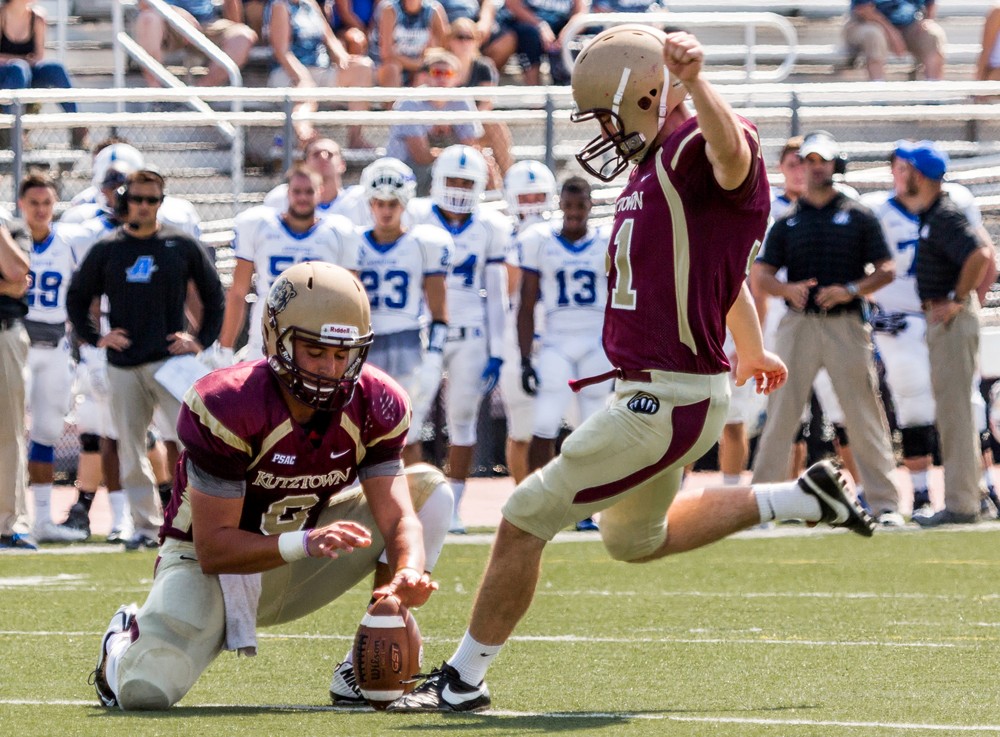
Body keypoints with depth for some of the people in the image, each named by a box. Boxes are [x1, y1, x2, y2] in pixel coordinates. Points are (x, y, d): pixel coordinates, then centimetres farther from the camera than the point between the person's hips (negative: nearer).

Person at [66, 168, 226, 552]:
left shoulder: (182, 246, 3)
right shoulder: (106, 250, 7)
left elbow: (213, 293, 11)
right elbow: (76, 297, 17)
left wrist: (202, 340, 3)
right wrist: (94, 337, 5)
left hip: (169, 358, -2)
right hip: (123, 365, 2)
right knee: (131, 451, 4)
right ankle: (144, 526, 11)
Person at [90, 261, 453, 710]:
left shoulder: (374, 407, -13)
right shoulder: (228, 408, -29)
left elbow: (398, 516, -19)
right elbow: (213, 548, -28)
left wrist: (409, 573, -43)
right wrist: (306, 542, -44)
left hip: (296, 563, 5)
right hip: (213, 567, -5)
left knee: (428, 491, -11)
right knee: (147, 691, -28)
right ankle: (125, 646, 14)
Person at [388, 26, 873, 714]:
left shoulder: (696, 153, -18)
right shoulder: (655, 165, 13)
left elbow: (732, 157, -46)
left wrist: (694, 83, -65)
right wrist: (751, 350, 43)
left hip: (669, 400, -11)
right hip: (652, 392, 11)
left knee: (525, 521, -2)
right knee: (635, 540, 30)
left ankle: (464, 679, 10)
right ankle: (800, 500, 29)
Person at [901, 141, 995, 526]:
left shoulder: (945, 217, -18)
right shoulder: (929, 214, 12)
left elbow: (981, 256, -31)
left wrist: (958, 300, -22)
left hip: (952, 320, -11)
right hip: (938, 319, 11)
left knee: (954, 408, -8)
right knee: (949, 407, 14)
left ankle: (960, 504, -8)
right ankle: (963, 497, 20)